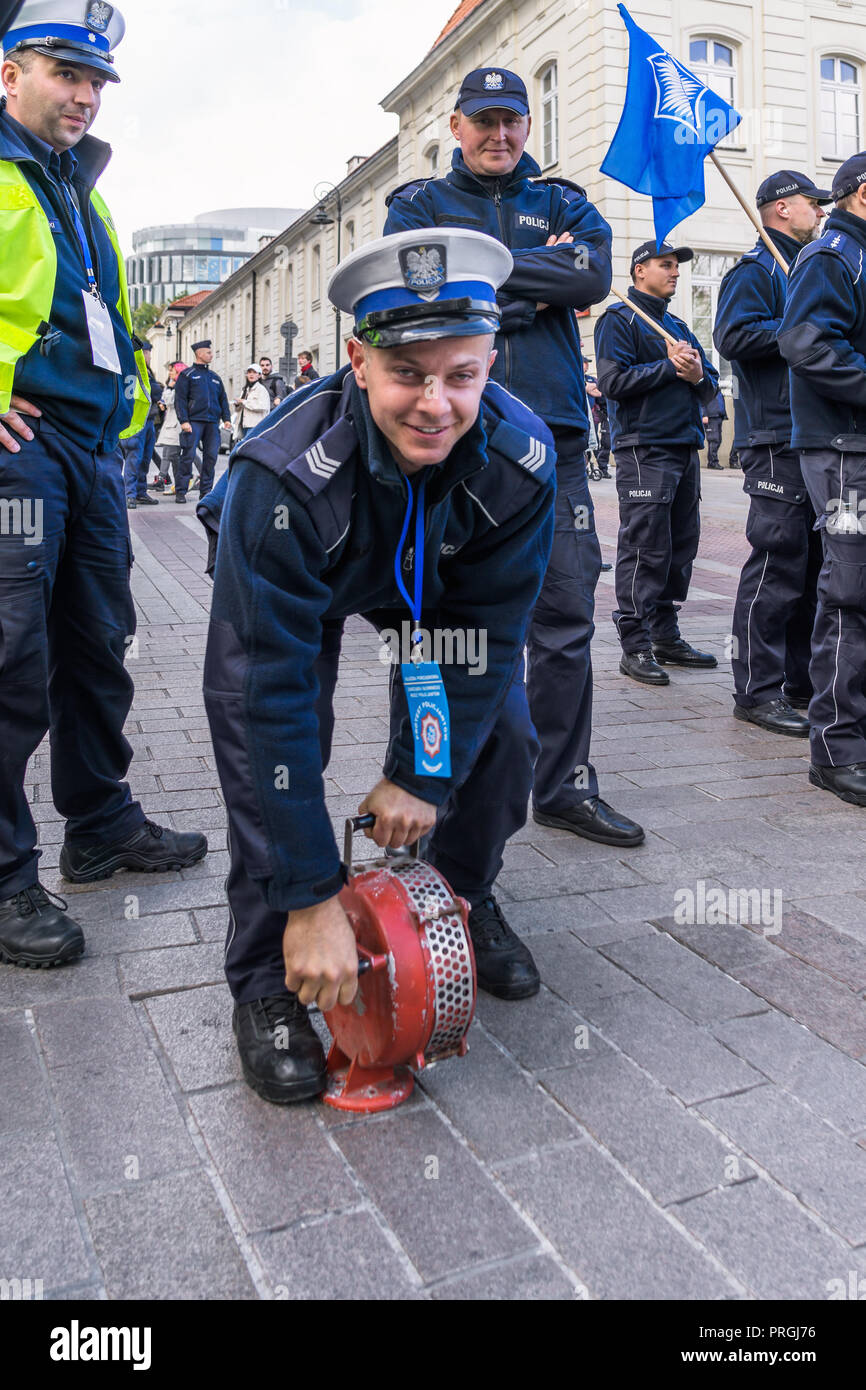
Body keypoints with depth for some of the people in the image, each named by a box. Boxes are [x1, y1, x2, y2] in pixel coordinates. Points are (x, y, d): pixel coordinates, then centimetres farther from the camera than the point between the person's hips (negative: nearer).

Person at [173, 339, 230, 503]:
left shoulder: (215, 377, 20)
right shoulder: (187, 375, 4)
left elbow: (223, 399, 22)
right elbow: (180, 399, -3)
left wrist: (226, 418, 9)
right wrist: (184, 420, -13)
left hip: (213, 422, 5)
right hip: (194, 421, -5)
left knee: (211, 457, 2)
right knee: (188, 455, -10)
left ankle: (205, 491, 9)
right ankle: (181, 491, -6)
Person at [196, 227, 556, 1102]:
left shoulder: (521, 459, -32)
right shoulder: (283, 476, -42)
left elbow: (489, 634, -20)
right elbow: (275, 692, -41)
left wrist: (421, 776, -20)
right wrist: (312, 899, -39)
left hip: (432, 582, 3)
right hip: (289, 584, -3)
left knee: (500, 728, -9)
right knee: (264, 738, -23)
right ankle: (265, 981, -3)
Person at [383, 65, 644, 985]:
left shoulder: (563, 204, 19)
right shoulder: (420, 204, 15)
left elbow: (594, 275, -3)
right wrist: (537, 280, -4)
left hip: (552, 434, 3)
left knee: (565, 619, 3)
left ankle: (562, 786, 16)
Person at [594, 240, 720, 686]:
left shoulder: (677, 326, 23)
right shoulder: (619, 319, 1)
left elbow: (710, 386, 20)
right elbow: (614, 381, -13)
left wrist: (698, 375, -3)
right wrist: (669, 366, -8)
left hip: (685, 448, 8)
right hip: (644, 449, -8)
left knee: (680, 547, 9)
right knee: (644, 549, -9)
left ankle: (666, 636, 18)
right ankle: (635, 645, -5)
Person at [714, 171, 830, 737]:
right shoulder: (755, 269, -4)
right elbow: (733, 336, -20)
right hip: (776, 441, -10)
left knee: (813, 564, 10)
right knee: (777, 567, -10)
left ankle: (801, 682, 19)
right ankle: (757, 690, -4)